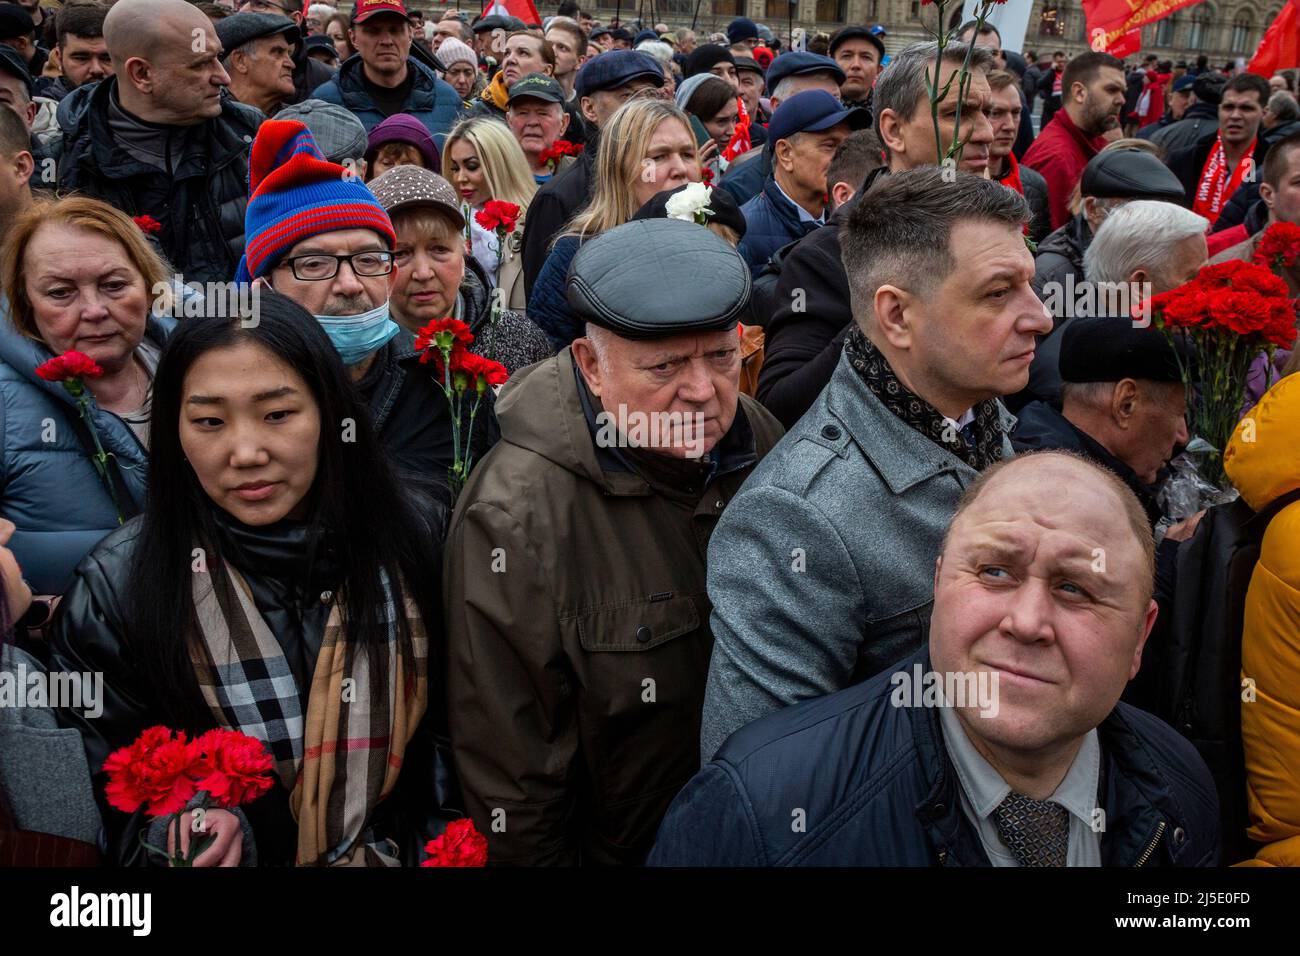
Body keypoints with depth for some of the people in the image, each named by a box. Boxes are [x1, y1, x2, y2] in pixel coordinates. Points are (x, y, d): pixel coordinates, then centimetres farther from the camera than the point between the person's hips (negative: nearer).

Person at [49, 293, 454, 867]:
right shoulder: (114, 592, -8)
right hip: (223, 849, 1)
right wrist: (186, 824, -17)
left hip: (411, 846, 0)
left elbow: (456, 722, 4)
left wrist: (444, 842, -6)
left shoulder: (416, 536, -6)